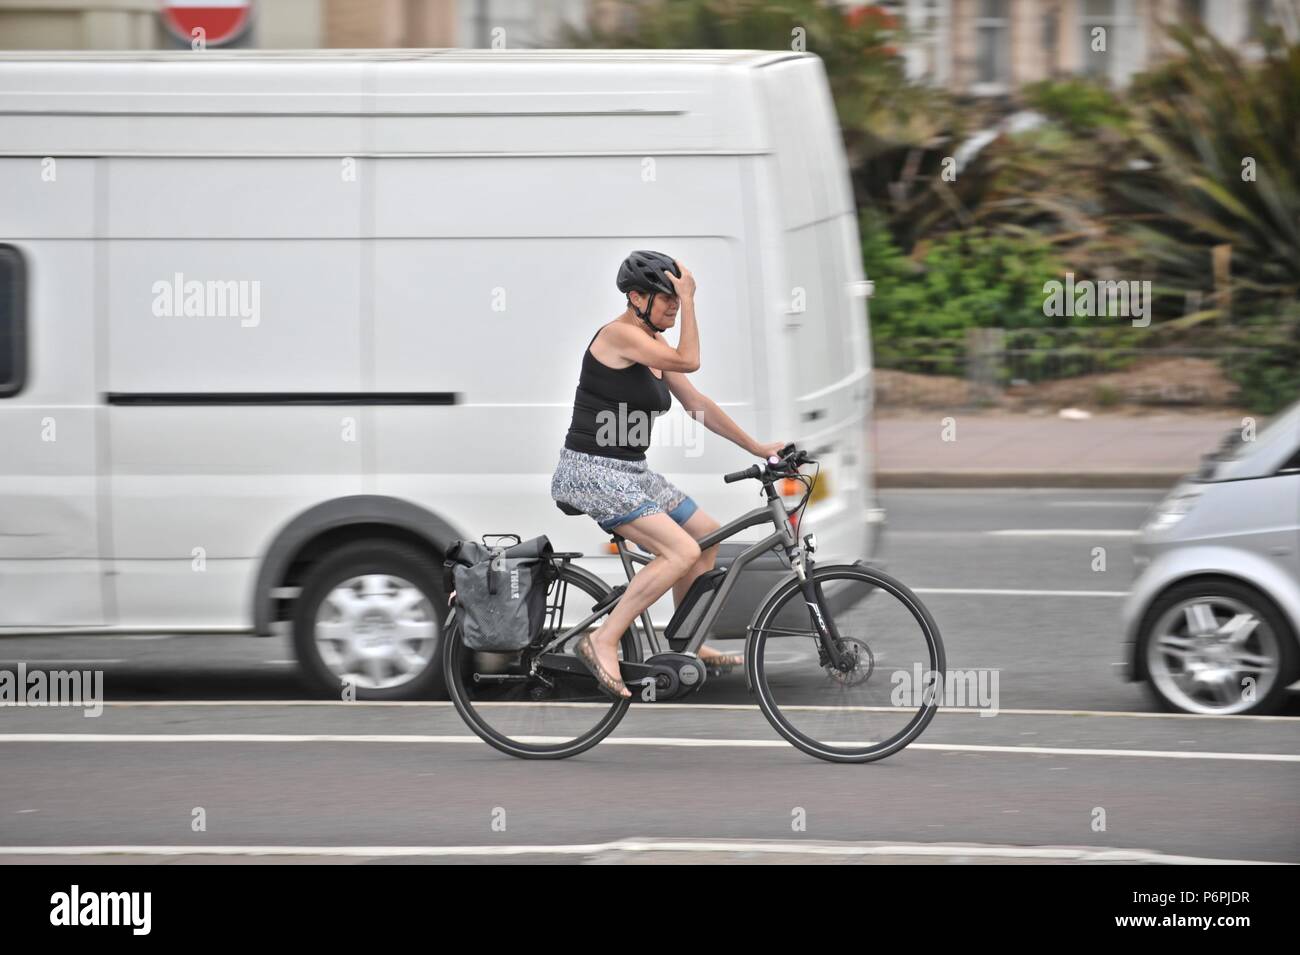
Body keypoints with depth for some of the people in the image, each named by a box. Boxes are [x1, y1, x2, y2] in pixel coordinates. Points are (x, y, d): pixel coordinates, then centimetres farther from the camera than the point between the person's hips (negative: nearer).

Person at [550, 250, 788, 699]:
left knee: (707, 536, 17)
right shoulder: (620, 335, -16)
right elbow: (689, 360, -25)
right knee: (682, 552, -22)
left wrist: (757, 447, 16)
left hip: (632, 472, 10)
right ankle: (604, 642, -20)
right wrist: (688, 299, -17)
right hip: (593, 472, -10)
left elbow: (697, 403, 17)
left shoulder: (652, 346, 12)